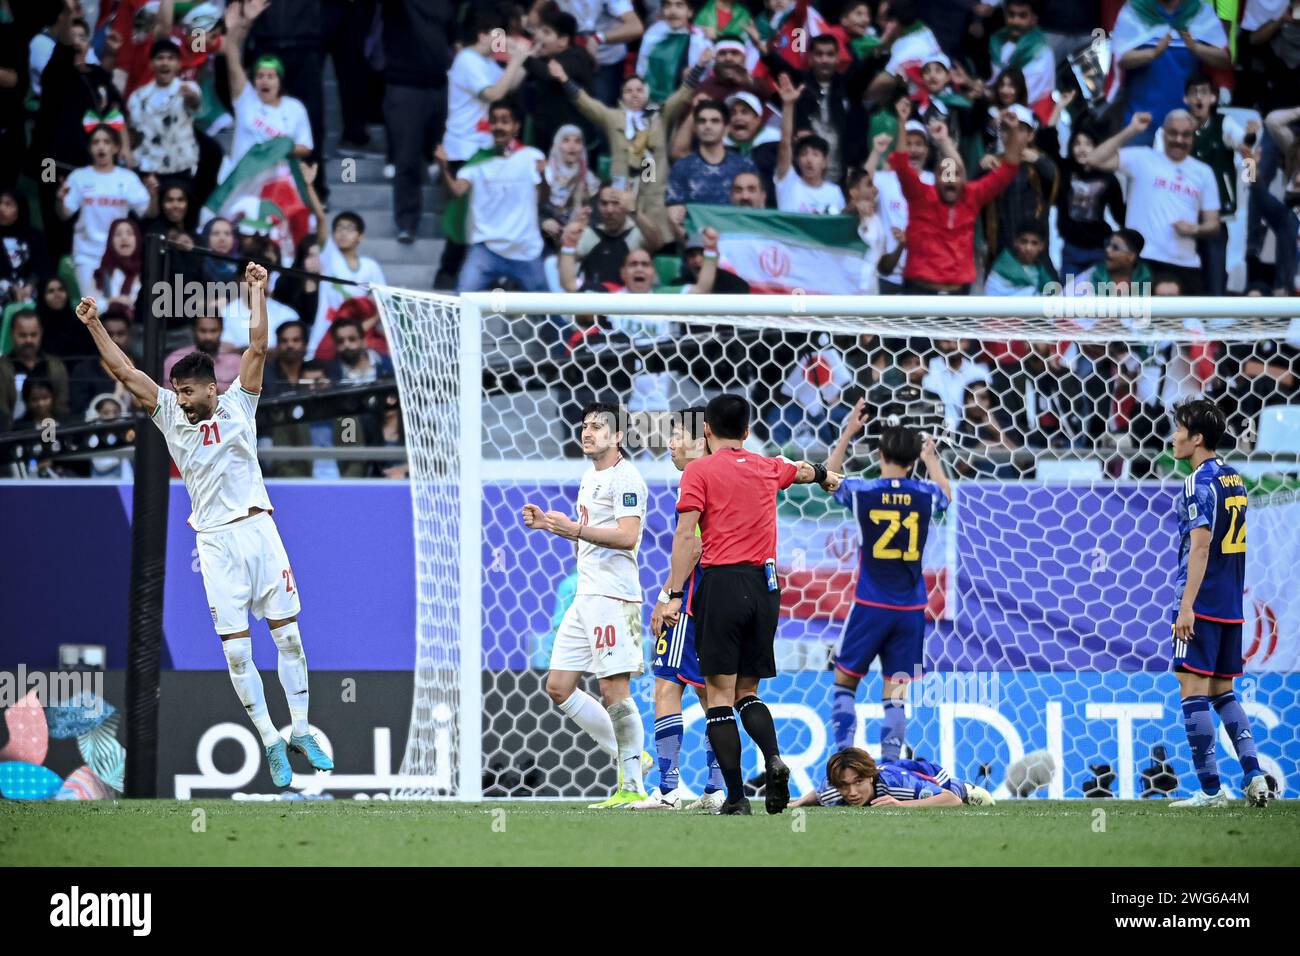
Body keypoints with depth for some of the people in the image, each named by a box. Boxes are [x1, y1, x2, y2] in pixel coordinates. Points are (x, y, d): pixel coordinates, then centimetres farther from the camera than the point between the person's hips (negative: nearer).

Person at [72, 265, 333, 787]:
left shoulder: (237, 405, 4)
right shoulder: (172, 417, 7)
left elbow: (257, 349, -2)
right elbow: (126, 372, 5)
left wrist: (258, 293, -7)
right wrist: (95, 326, -1)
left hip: (258, 529, -1)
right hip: (215, 542, 1)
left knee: (287, 635, 0)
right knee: (237, 650, -3)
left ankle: (301, 733, 8)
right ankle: (271, 742, 2)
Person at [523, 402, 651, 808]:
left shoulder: (625, 477, -10)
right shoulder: (591, 477, 20)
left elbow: (627, 536, -21)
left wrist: (574, 528, -25)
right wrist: (548, 524, 16)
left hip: (613, 595, -10)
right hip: (586, 596, 10)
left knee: (614, 691, -9)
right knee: (558, 687, 8)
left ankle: (633, 787, -4)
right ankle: (627, 758, 15)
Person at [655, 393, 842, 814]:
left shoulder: (699, 471, 0)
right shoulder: (768, 468, 15)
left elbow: (686, 535, -9)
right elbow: (802, 471, 39)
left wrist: (672, 595, -12)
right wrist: (824, 475, 62)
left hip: (721, 584, -5)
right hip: (765, 586, 5)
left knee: (719, 695, -3)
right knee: (747, 692, 14)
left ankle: (736, 796, -11)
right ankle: (773, 759, -13)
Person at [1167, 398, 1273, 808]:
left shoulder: (1199, 484, -13)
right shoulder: (1234, 481, 14)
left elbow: (1200, 547, -19)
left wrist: (1187, 606, -21)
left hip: (1203, 606, -9)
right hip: (1232, 606, 9)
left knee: (1193, 690, -6)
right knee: (1222, 692, 15)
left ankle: (1210, 789, -8)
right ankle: (1255, 777, 5)